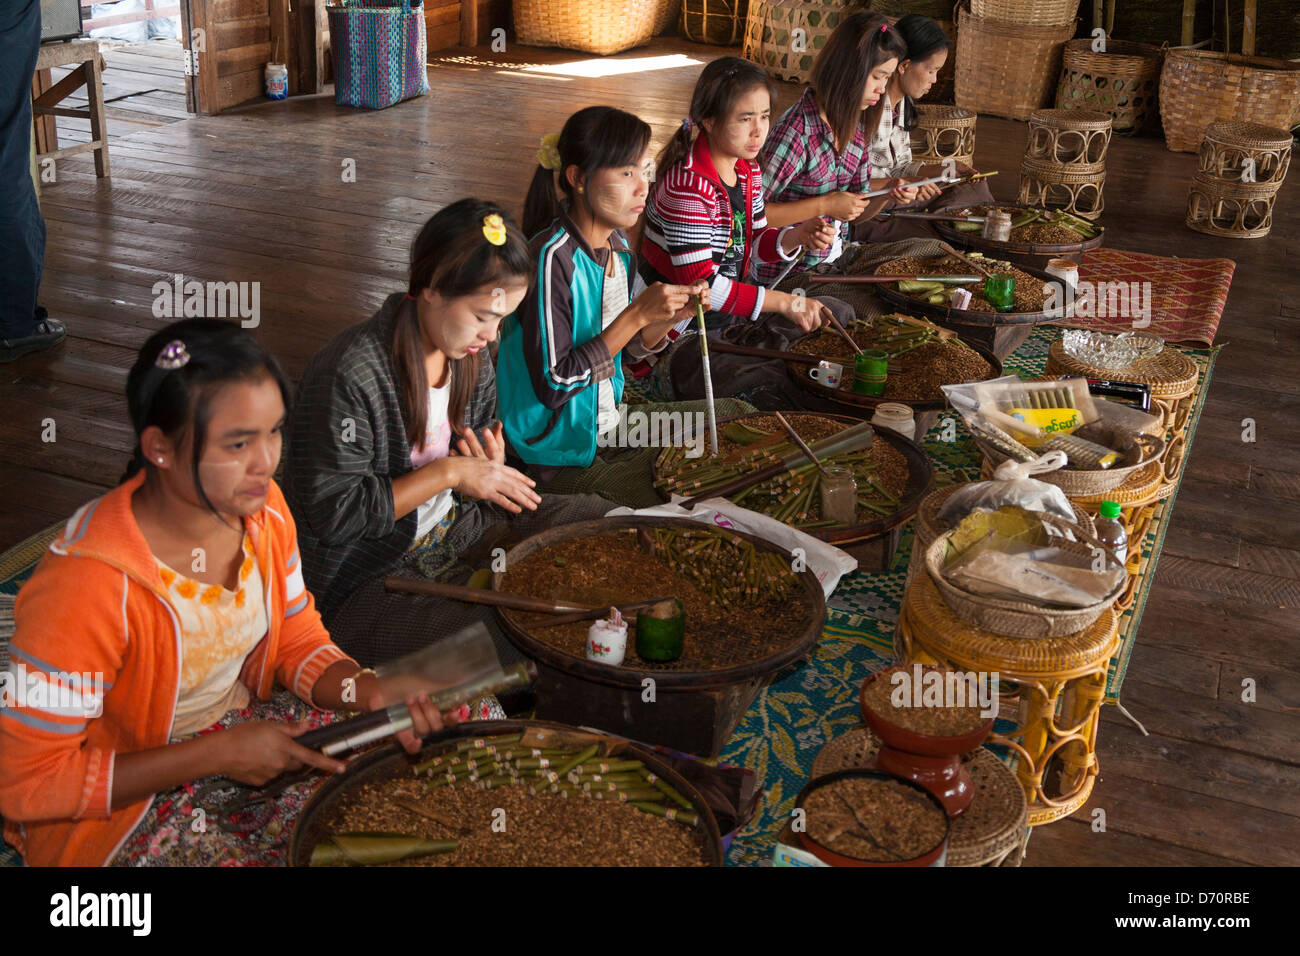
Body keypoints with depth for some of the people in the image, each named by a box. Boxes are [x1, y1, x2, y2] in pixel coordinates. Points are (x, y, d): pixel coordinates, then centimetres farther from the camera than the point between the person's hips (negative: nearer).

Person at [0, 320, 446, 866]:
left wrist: (370, 693, -17)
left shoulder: (261, 509, -8)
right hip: (124, 806, -6)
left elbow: (299, 643, 5)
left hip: (246, 728, 7)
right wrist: (218, 755, -24)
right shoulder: (89, 581, -30)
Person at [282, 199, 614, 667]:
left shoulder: (471, 357, 1)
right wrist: (448, 473, -23)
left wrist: (491, 471, -12)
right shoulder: (348, 377, -25)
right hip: (362, 579, -9)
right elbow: (329, 513, -24)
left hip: (455, 531, 9)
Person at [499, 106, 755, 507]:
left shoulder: (617, 246, 1)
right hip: (562, 455, -9)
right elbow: (553, 384, -27)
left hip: (608, 421, 9)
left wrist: (670, 316, -9)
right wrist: (638, 314, -26)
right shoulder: (552, 258, -25)